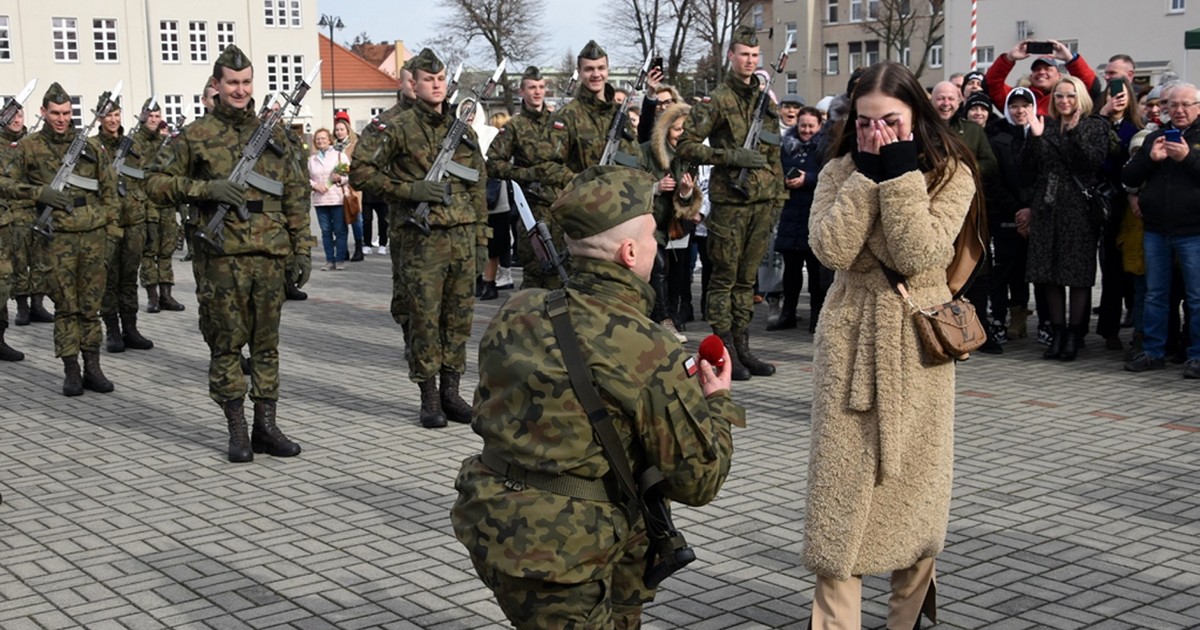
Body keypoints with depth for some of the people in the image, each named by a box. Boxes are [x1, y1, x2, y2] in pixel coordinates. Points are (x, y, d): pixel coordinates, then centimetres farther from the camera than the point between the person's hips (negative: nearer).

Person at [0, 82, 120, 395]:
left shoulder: (91, 146, 10)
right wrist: (39, 192, -14)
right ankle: (70, 371, 6)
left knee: (91, 305, 6)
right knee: (65, 307, 0)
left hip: (93, 235, 2)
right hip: (58, 237, -2)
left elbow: (109, 190, 13)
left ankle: (92, 368, 12)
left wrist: (112, 227, 7)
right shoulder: (30, 147, 4)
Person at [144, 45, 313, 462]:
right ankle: (237, 431, 11)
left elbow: (295, 197, 13)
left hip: (270, 256, 3)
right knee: (226, 345, 2)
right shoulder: (196, 136, 3)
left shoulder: (273, 134, 12)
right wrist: (207, 188, -12)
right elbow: (156, 182, 2)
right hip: (221, 258, -3)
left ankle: (266, 426, 15)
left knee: (266, 344, 7)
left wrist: (303, 248, 8)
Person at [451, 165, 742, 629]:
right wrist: (716, 403, 10)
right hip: (558, 562, -7)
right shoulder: (653, 356, -18)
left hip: (487, 527, 8)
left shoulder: (517, 312, 0)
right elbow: (697, 482, -8)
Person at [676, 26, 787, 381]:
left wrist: (779, 195, 14)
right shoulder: (717, 101, -5)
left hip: (763, 202, 6)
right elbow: (685, 146, -10)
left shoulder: (765, 99, 14)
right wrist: (732, 156, -17)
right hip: (729, 201, -6)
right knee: (725, 278, 0)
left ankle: (742, 348, 18)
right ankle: (726, 353, 5)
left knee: (747, 278, 11)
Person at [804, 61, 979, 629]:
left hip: (916, 338, -1)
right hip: (850, 334, 1)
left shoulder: (952, 174, -4)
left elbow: (919, 254, -18)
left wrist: (900, 175, -19)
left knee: (913, 477, 9)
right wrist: (869, 174, -16)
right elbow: (830, 249, -15)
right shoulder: (840, 171, 1)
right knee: (840, 483, -2)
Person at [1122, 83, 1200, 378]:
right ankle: (1153, 352, 18)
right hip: (1156, 230, 4)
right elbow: (1129, 178, 10)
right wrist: (1150, 159, -7)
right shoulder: (1154, 138, 14)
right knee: (1155, 295, 10)